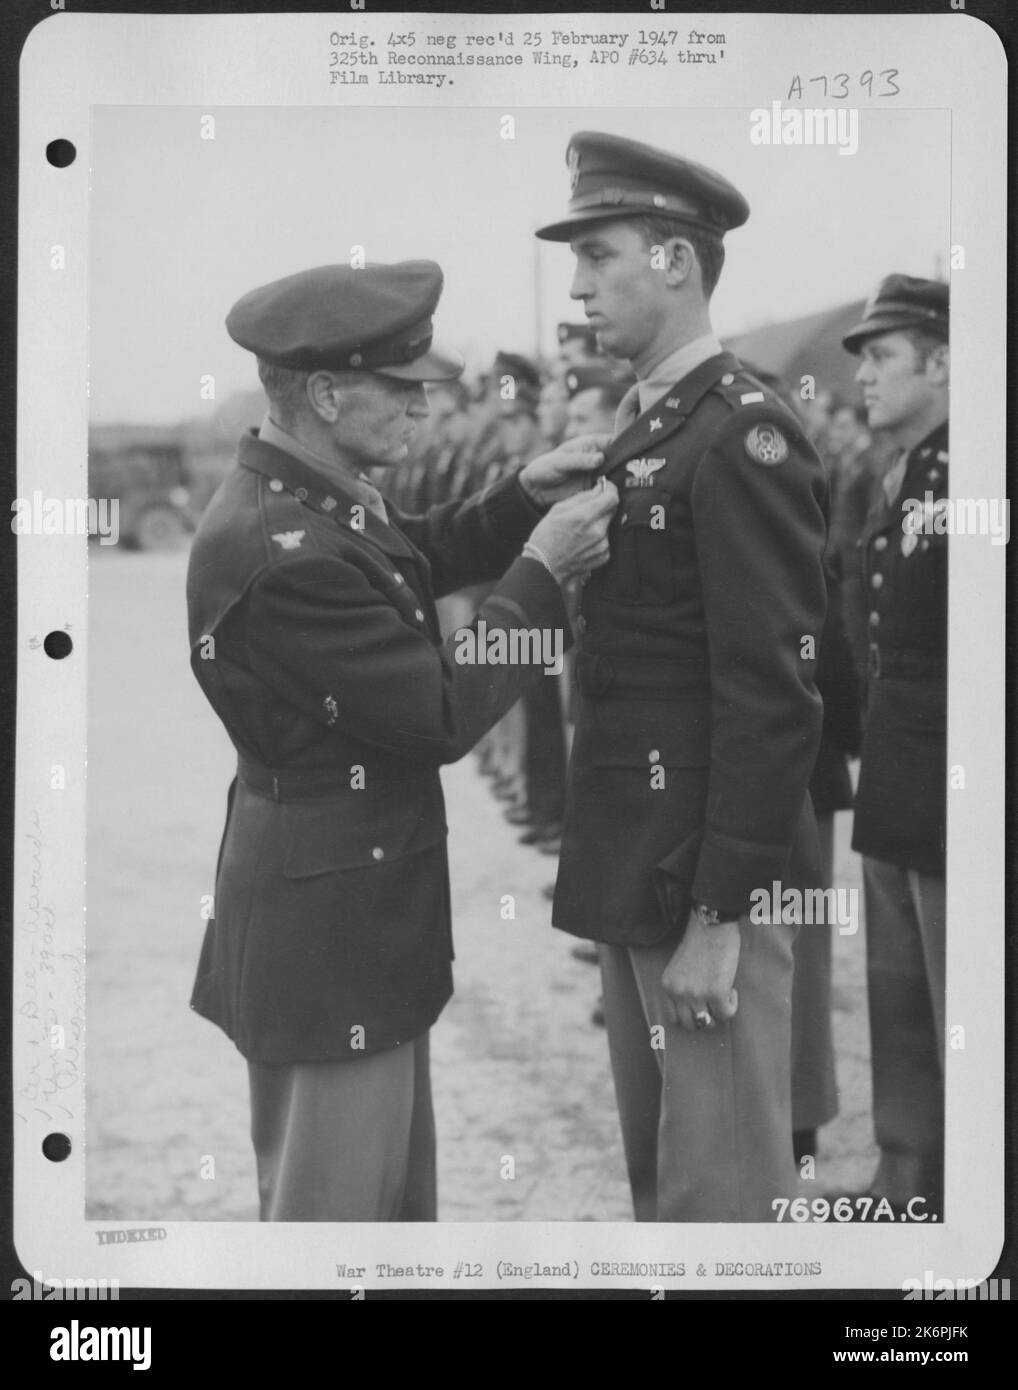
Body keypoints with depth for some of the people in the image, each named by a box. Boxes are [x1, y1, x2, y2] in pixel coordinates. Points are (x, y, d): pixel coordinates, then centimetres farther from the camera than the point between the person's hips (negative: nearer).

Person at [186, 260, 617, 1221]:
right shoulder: (279, 555, -28)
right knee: (335, 1208, 3)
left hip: (361, 903, 10)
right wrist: (543, 570, -14)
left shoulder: (307, 497, 2)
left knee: (399, 1188, 22)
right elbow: (444, 715, -23)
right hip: (327, 920, -10)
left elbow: (420, 559, 19)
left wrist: (524, 498, 2)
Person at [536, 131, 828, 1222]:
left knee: (718, 1193, 0)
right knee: (654, 1172, 18)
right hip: (633, 873, 9)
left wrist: (718, 914, -20)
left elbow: (774, 696, -20)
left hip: (708, 880, -9)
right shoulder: (640, 428, 13)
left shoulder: (742, 437, -15)